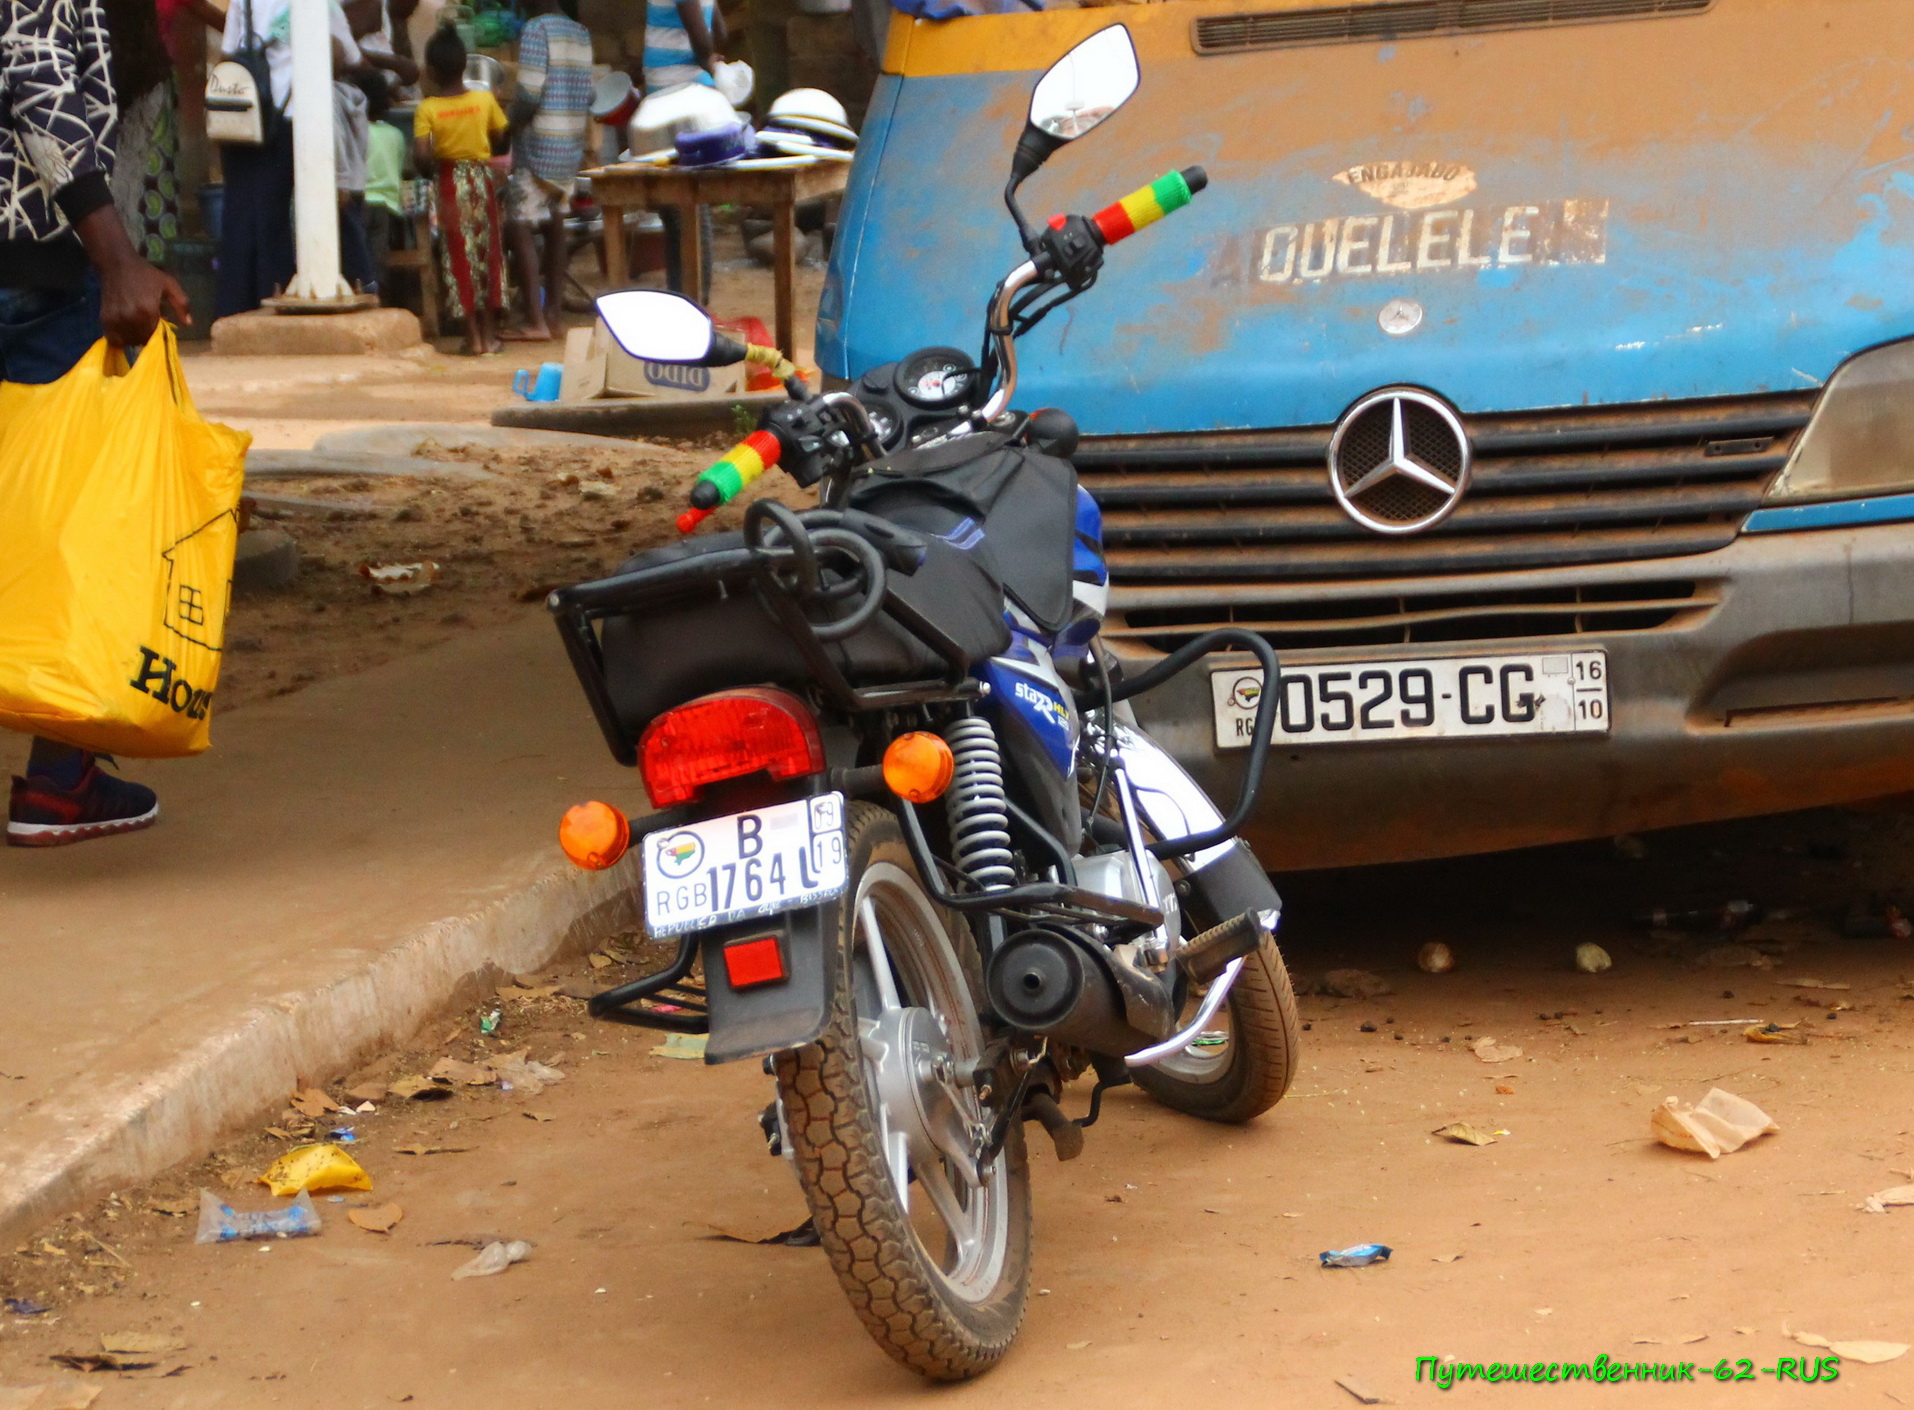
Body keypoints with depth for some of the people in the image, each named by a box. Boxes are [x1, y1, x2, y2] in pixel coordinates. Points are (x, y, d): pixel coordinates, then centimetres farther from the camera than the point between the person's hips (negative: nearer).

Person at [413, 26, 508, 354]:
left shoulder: (427, 109, -13)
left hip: (450, 182, -2)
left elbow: (421, 155, -20)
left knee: (460, 256, 4)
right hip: (482, 177, 2)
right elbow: (501, 140, 0)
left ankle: (473, 336, 4)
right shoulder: (485, 99, -6)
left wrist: (427, 166, 0)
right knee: (488, 251, 11)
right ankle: (489, 333, 13)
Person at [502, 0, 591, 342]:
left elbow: (530, 93, -18)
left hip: (539, 146, -7)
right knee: (555, 224, 15)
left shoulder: (535, 29, -12)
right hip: (571, 147, 7)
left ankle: (535, 321, -9)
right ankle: (555, 314, 16)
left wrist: (509, 129, -6)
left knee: (519, 226, -4)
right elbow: (587, 95, 10)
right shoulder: (582, 33, 10)